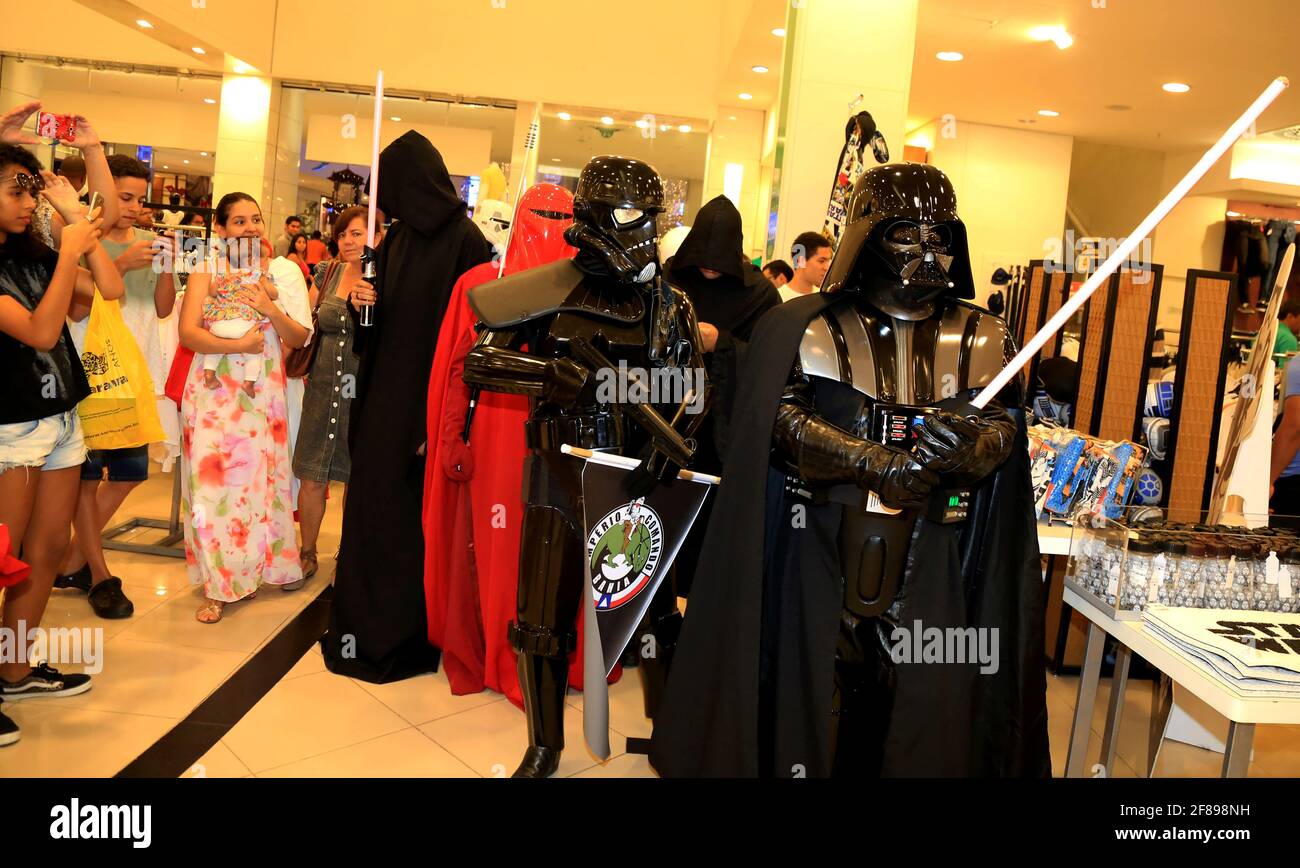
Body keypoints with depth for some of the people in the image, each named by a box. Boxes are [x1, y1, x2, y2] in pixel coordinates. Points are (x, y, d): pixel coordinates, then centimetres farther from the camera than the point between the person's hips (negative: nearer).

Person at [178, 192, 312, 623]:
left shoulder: (284, 270, 4)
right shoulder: (207, 268, 0)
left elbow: (301, 337, 1)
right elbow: (188, 333, -9)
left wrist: (270, 309, -14)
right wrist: (238, 344, -21)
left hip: (263, 389, 1)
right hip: (214, 388, -1)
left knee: (259, 476, 6)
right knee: (213, 479, 0)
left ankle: (253, 568, 27)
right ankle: (218, 585, 11)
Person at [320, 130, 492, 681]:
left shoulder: (463, 241, -13)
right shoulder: (397, 239, 12)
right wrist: (361, 301, -6)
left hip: (424, 400, -8)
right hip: (384, 393, 8)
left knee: (409, 514, 2)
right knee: (371, 502, 12)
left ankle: (408, 632, 17)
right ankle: (370, 622, 26)